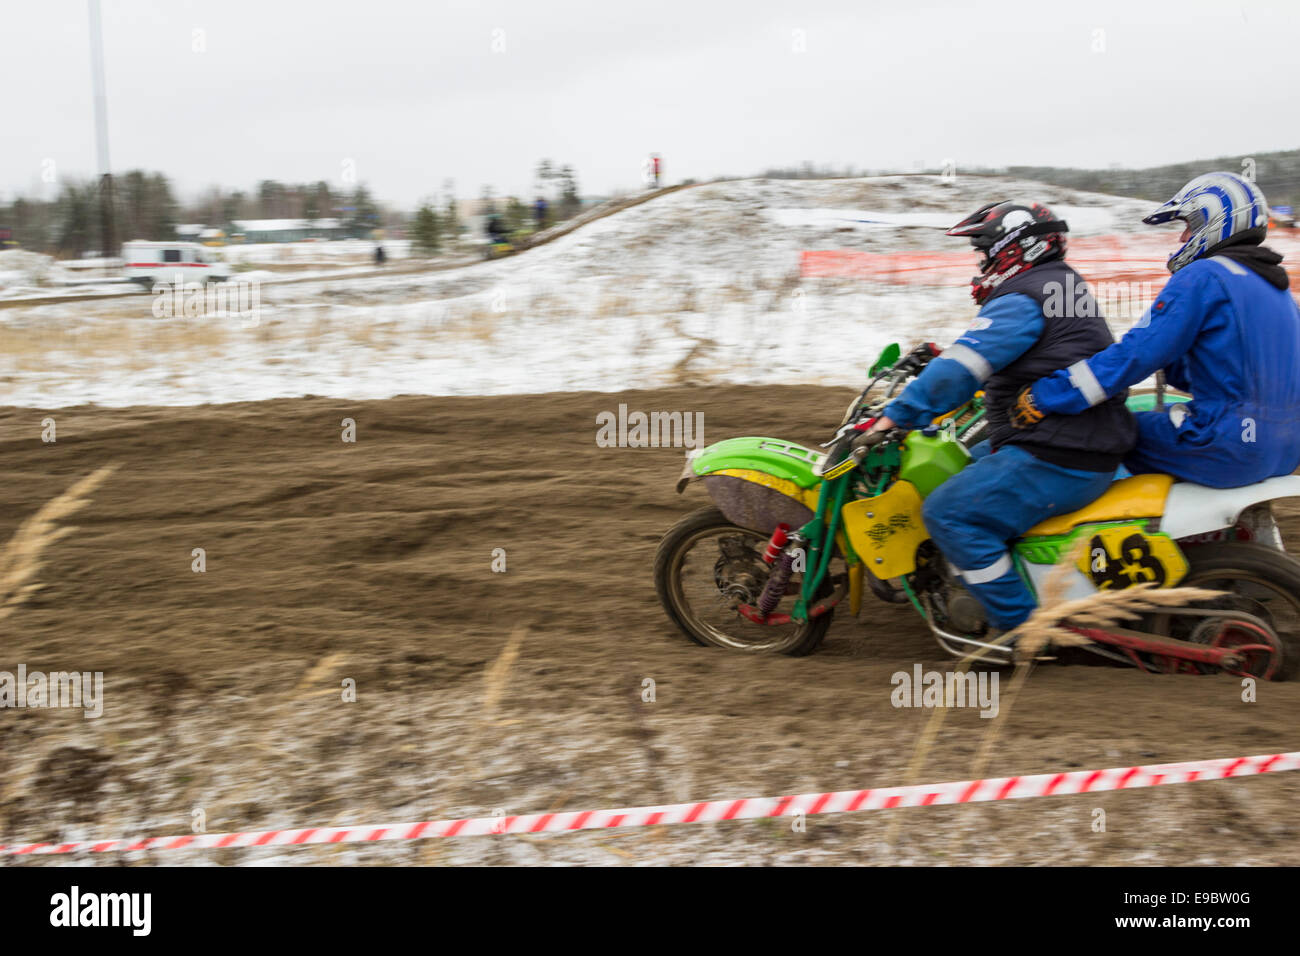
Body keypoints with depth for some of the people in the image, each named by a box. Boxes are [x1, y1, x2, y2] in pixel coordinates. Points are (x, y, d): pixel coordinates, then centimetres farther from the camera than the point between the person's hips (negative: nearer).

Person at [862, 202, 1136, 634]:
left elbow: (963, 368, -24)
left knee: (948, 513, -13)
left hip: (1057, 461, -11)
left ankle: (1019, 624, -10)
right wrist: (939, 353, 27)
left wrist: (895, 415, -24)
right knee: (968, 463, 28)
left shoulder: (1022, 300, -14)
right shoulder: (1064, 284, 18)